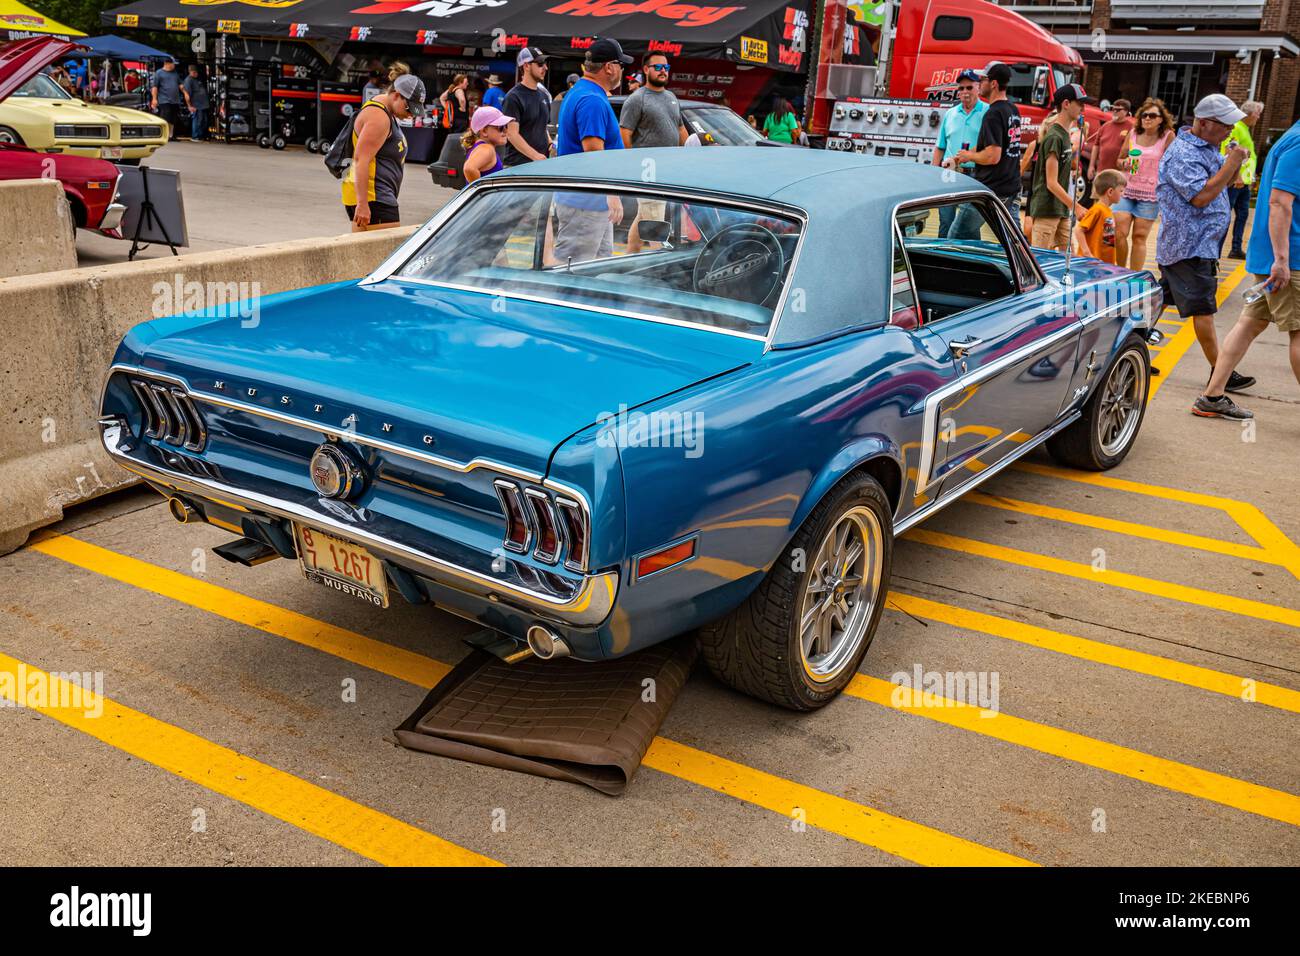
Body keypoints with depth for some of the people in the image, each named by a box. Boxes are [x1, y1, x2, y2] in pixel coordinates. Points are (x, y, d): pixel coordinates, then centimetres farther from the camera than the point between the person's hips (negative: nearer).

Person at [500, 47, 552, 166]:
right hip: (518, 165, -7)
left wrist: (549, 143, 6)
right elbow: (512, 134, -16)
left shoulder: (544, 94, 16)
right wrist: (535, 156, -25)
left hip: (542, 161, 7)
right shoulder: (514, 97, -8)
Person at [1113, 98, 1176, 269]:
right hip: (1127, 190, 3)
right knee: (1119, 234, -5)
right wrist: (1125, 163, -7)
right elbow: (1120, 159, 17)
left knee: (1139, 237, 0)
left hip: (1151, 194, -3)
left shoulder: (1167, 136, -3)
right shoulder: (1133, 133, 7)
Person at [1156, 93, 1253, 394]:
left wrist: (1235, 163, 2)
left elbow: (1223, 182, 22)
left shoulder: (1208, 147, 14)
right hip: (1190, 244, -10)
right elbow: (1201, 196, -25)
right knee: (1203, 308, -5)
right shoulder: (1183, 153, -17)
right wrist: (1231, 163, -20)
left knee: (1159, 298, 14)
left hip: (1199, 242, 10)